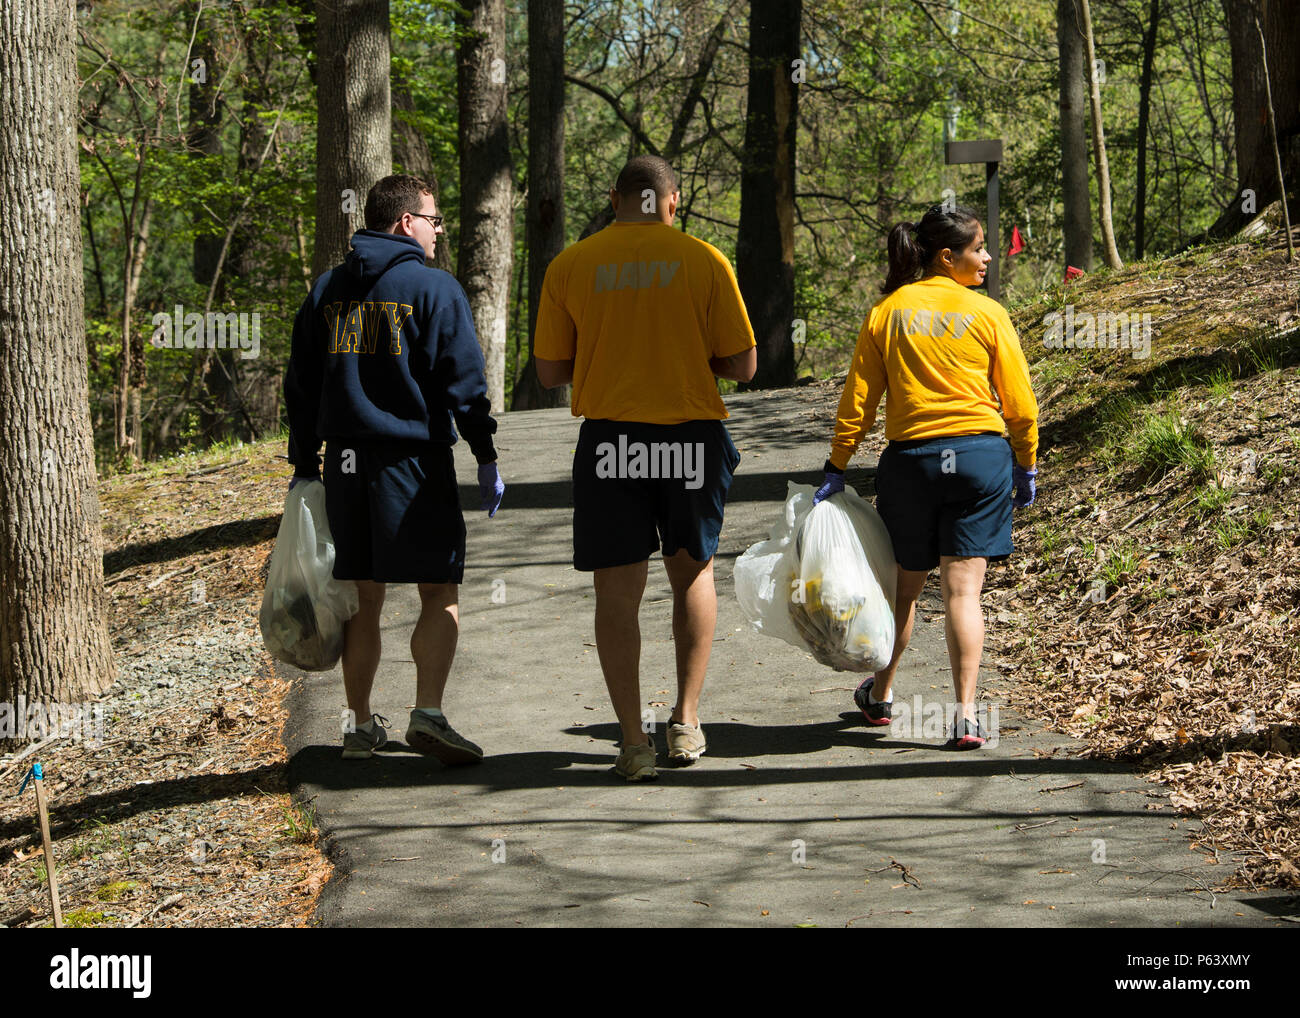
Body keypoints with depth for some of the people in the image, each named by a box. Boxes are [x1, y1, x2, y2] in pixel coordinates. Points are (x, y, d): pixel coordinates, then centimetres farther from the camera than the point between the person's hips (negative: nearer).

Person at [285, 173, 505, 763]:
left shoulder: (328, 290, 13)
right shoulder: (435, 288, -4)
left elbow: (301, 384, 14)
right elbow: (464, 381, -8)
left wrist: (305, 465, 19)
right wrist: (486, 458, -4)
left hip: (346, 462, 5)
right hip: (415, 458, -5)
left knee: (364, 598, 11)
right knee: (439, 593, -1)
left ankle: (360, 725, 12)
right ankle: (427, 716, -13)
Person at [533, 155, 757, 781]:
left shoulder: (570, 266, 1)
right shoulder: (705, 261, -1)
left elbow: (550, 370, 4)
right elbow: (742, 366, 0)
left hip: (608, 440, 0)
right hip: (691, 437, 0)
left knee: (617, 590, 5)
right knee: (693, 571, 19)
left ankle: (634, 741, 0)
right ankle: (685, 722, 17)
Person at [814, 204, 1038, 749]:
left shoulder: (886, 314, 2)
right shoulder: (987, 314, -2)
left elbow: (858, 401, 1)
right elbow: (1019, 401, 0)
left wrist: (836, 469, 6)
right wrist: (1026, 465, 12)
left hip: (910, 458, 1)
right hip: (981, 457, -1)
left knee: (904, 583, 17)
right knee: (963, 588, -1)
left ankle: (881, 694, 34)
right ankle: (965, 715, -7)